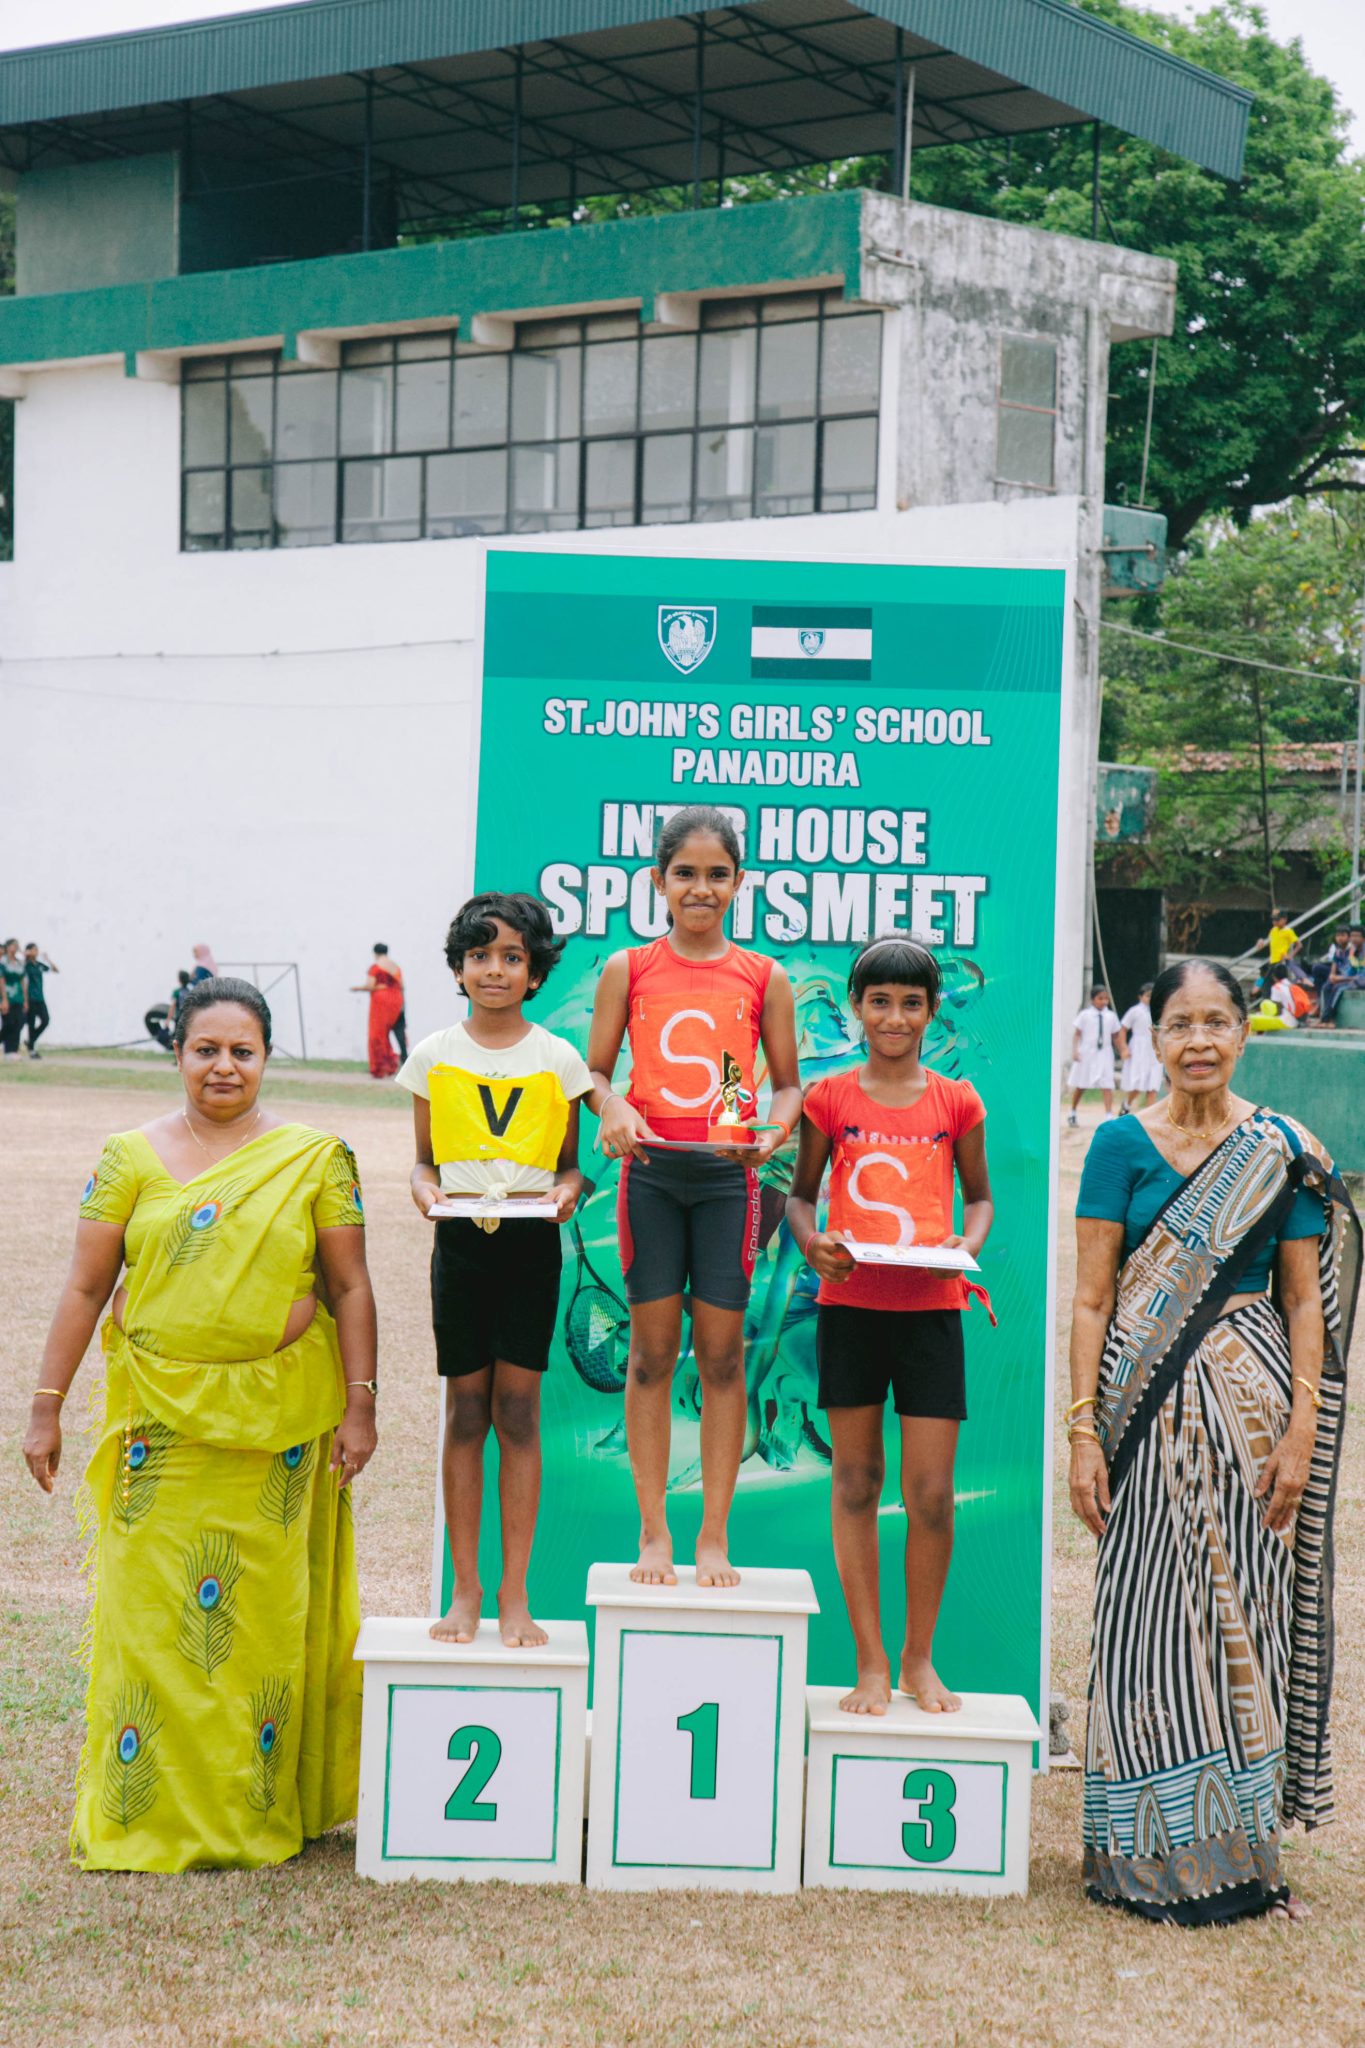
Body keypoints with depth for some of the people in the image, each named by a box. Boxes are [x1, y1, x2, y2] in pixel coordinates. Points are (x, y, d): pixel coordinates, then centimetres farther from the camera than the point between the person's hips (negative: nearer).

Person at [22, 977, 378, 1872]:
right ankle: (142, 1818, 11)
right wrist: (47, 1407, 3)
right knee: (149, 1611, 0)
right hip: (161, 1418, 1)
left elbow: (351, 1289, 4)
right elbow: (85, 1288, 5)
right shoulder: (132, 1158, 5)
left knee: (267, 1612, 3)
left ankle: (264, 1809, 16)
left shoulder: (316, 1157, 3)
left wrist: (360, 1405, -1)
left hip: (280, 1420, -1)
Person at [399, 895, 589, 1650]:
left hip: (530, 1241, 0)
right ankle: (465, 1592, 11)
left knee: (518, 1410, -1)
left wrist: (566, 1190, -11)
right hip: (461, 1240, 1)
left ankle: (514, 1595, 6)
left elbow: (569, 1161, 10)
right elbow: (423, 1160, 11)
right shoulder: (433, 1055, 6)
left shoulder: (559, 1059, 4)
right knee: (465, 1411, 3)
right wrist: (426, 1191, -11)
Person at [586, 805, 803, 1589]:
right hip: (651, 1172, 0)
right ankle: (654, 1532, 12)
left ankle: (715, 1534, 11)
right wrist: (613, 1109, -15)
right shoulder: (628, 971, 5)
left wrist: (773, 1133, -12)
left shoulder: (764, 977, 6)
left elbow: (789, 1083, 9)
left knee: (722, 1353, 2)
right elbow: (595, 1072, 7)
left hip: (727, 1175, 0)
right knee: (652, 1351, 3)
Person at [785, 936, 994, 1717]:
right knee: (856, 1482, 6)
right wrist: (811, 1242, -9)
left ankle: (920, 1659, 17)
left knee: (932, 1493, -2)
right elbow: (801, 1195, 11)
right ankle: (871, 1663, 16)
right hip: (849, 1306, 0)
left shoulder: (956, 1101, 4)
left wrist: (968, 1245, -6)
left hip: (931, 1309, 0)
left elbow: (979, 1195, 14)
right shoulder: (830, 1098, 3)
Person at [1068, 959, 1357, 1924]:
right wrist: (1082, 1433, -6)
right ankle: (1151, 1854, 12)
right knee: (1148, 1618, 1)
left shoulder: (1287, 1153, 4)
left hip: (1252, 1401, 1)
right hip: (1150, 1408, -1)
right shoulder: (1123, 1143, 0)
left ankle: (1237, 1847, 18)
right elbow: (1091, 1298, 0)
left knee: (1244, 1617, 5)